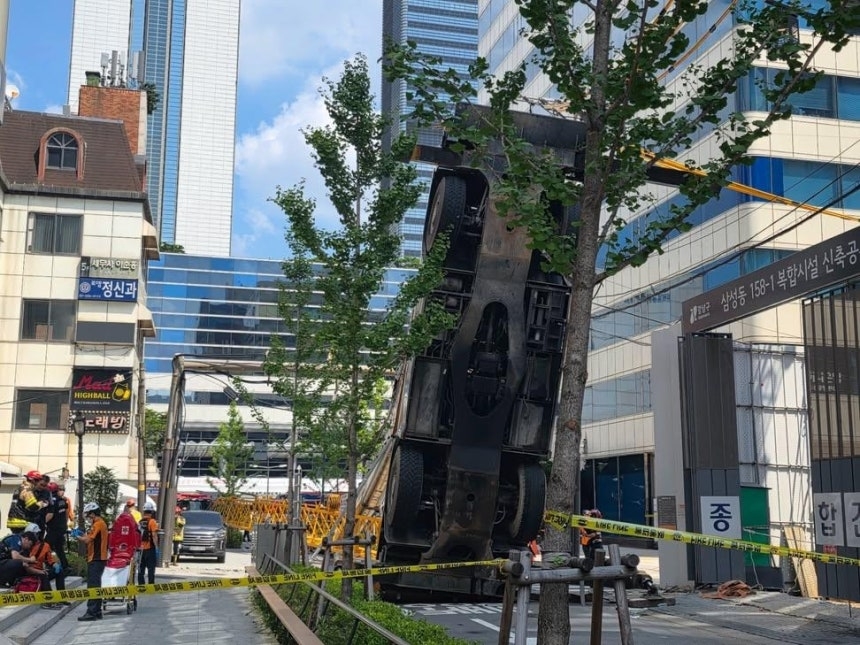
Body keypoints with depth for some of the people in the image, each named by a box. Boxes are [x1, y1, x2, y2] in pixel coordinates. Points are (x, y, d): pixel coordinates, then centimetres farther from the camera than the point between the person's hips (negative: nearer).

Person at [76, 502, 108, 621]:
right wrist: (83, 534, 9)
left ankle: (92, 612, -10)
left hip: (96, 559, -10)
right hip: (99, 558, 10)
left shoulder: (97, 524, -14)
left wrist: (77, 536, -4)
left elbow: (88, 540, -19)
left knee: (93, 586, -9)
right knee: (95, 586, 14)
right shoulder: (101, 523, 17)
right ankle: (97, 611, 18)